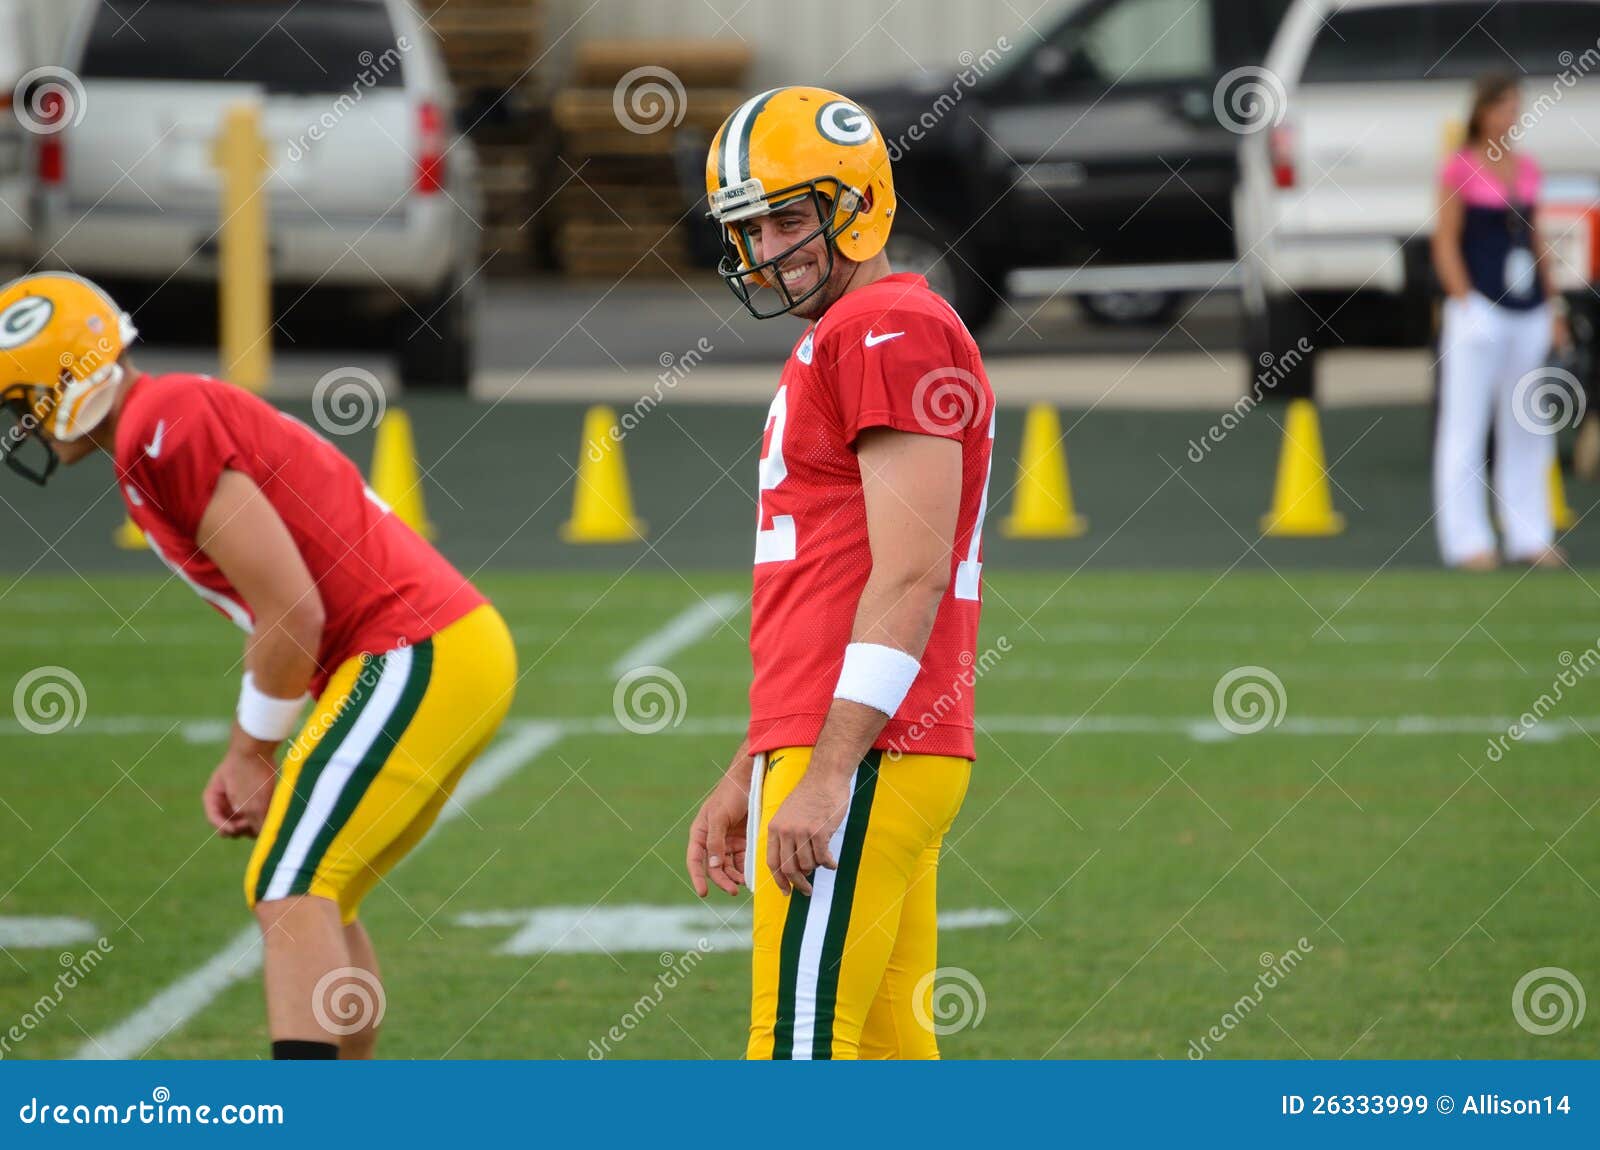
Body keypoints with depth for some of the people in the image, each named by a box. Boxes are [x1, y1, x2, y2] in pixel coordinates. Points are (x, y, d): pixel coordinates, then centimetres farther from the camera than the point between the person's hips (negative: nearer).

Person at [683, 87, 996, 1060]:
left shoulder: (893, 334, -11)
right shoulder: (835, 348, 21)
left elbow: (910, 578, -19)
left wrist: (827, 776, -22)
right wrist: (747, 776, 25)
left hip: (862, 760, -10)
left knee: (801, 1052, -10)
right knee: (884, 1053, 9)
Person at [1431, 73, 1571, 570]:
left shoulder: (1526, 169, 12)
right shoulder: (1460, 169, -5)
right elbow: (1445, 243, -7)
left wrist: (1553, 305, 15)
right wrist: (1466, 303, -14)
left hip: (1528, 313, 6)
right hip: (1480, 309, -6)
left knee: (1527, 428, 8)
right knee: (1466, 424, -3)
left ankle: (1529, 535, 14)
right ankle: (1467, 540, -1)